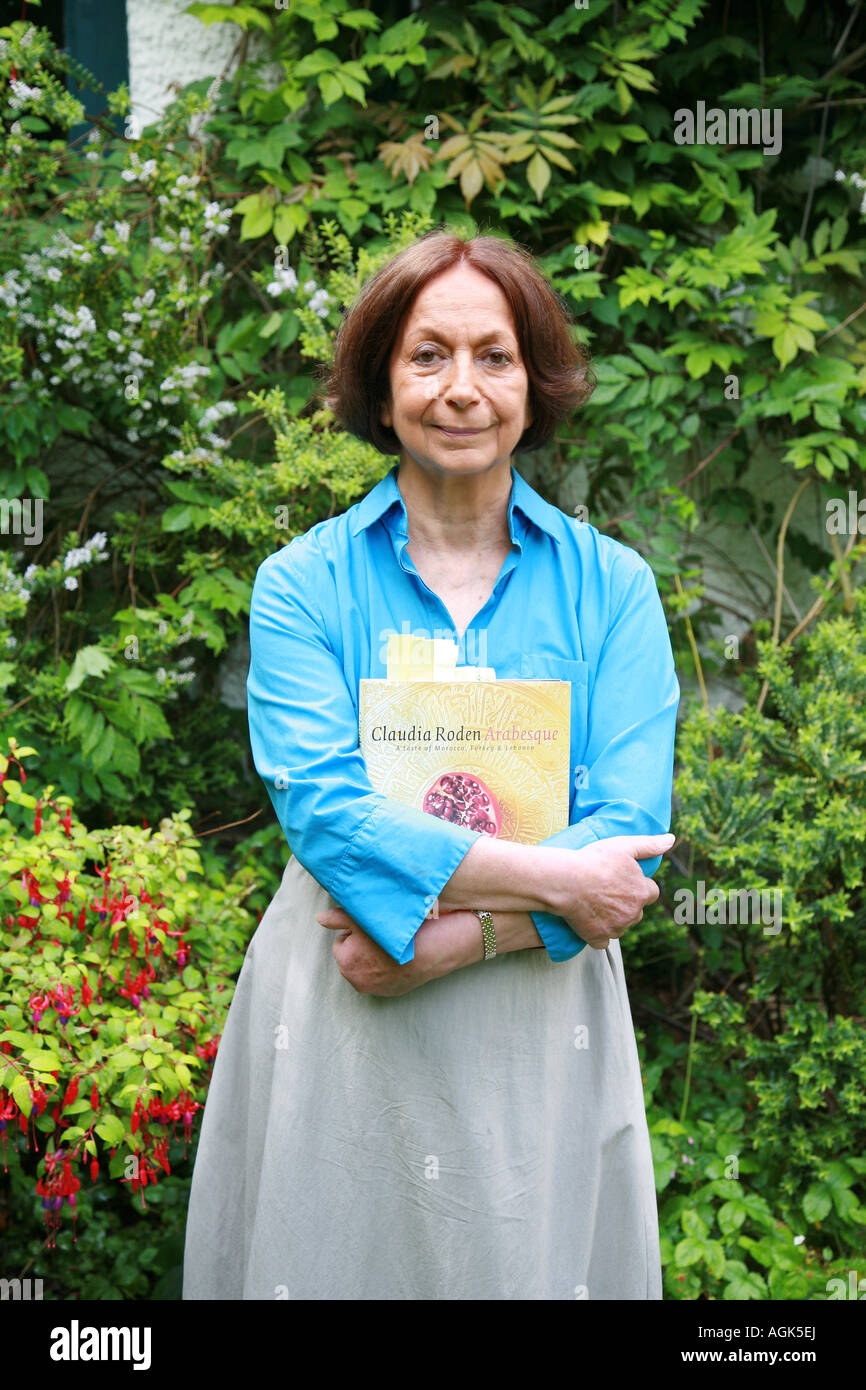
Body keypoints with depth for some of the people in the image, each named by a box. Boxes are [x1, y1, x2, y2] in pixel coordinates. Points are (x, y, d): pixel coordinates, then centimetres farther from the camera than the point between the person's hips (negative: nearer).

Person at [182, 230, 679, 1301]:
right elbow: (323, 809, -13)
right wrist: (547, 878, -18)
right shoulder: (305, 582, -1)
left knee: (534, 1264, 10)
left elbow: (625, 836, -7)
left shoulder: (610, 585, 2)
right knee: (330, 1255, 8)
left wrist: (445, 934, -18)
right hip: (334, 1029, -1)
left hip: (542, 1023, 1)